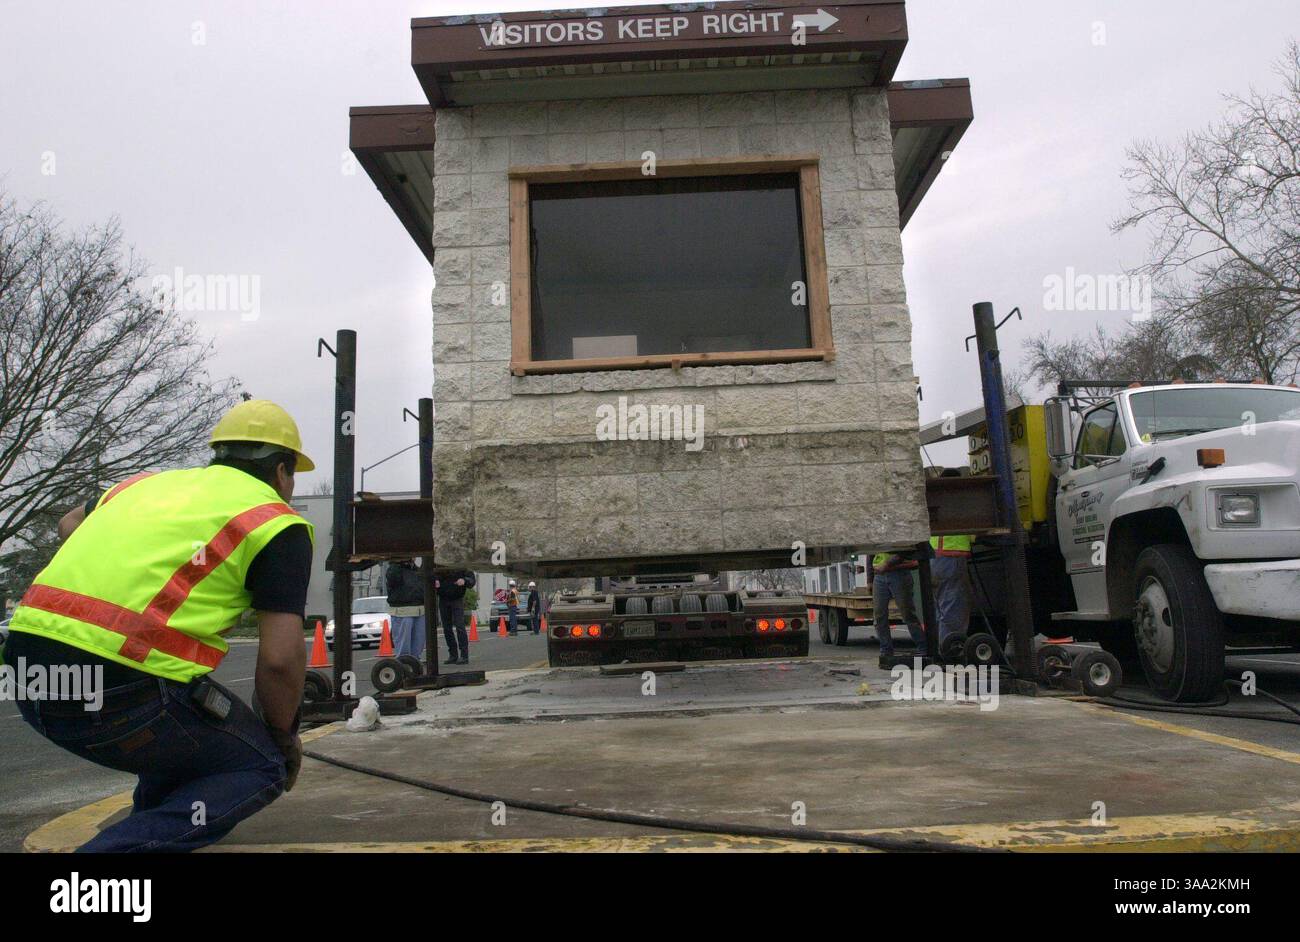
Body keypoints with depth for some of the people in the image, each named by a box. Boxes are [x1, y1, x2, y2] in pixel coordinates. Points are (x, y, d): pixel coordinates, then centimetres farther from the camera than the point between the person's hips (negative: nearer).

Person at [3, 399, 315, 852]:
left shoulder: (145, 483, 21)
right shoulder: (278, 525, 1)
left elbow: (70, 522, 43)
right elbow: (279, 659, -5)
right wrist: (284, 737, 11)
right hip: (120, 696, -8)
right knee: (262, 768, 8)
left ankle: (158, 817, 26)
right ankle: (138, 840, -10)